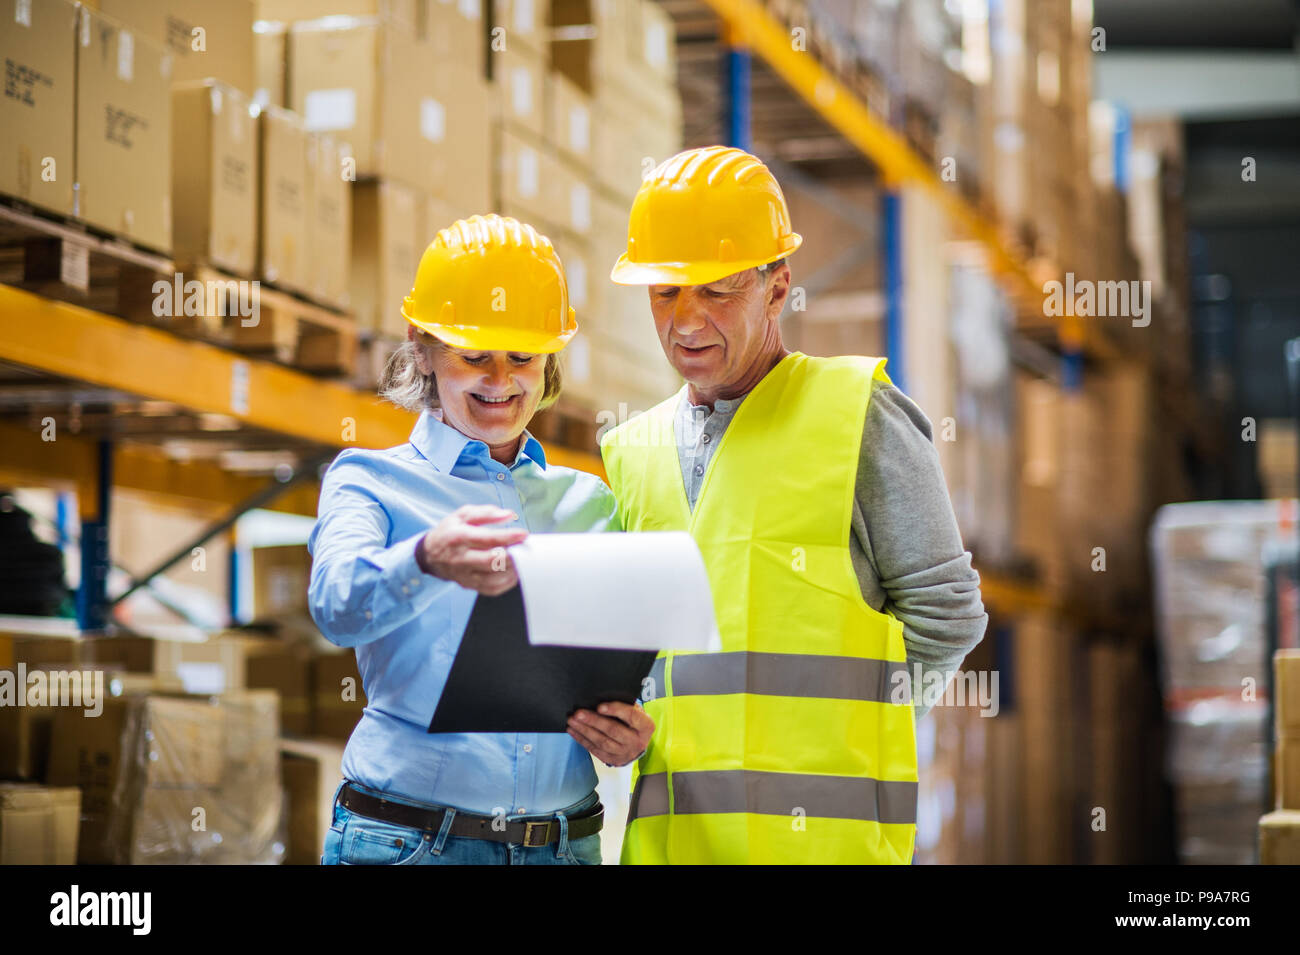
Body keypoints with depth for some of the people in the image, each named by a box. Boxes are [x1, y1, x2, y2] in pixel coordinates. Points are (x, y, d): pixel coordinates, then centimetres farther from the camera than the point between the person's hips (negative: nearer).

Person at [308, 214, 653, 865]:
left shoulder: (588, 503, 14)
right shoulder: (371, 481, 2)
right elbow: (338, 604, -19)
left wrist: (629, 732, -6)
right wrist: (427, 562, -40)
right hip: (405, 840, -4)